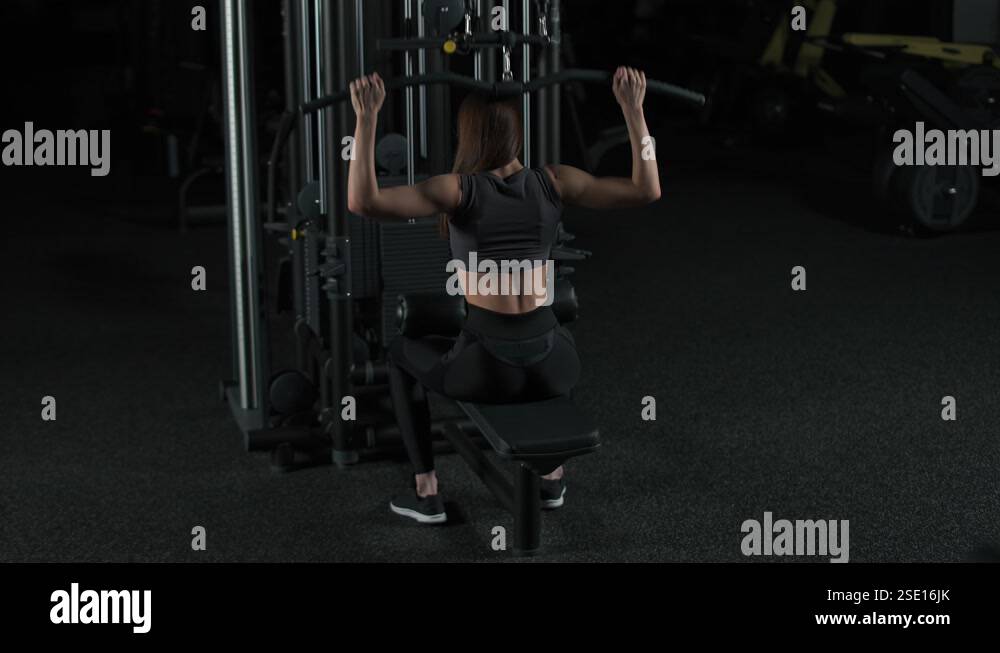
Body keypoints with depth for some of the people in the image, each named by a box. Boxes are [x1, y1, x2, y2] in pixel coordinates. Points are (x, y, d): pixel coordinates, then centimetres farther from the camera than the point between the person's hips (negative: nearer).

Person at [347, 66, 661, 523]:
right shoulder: (554, 182, 3)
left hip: (489, 369, -3)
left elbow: (362, 202, -17)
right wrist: (633, 109, 8)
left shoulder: (459, 190, -6)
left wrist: (367, 118, -15)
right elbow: (647, 191, 6)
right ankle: (552, 475, 39)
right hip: (551, 366, 3)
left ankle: (426, 493, 27)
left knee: (402, 353, 30)